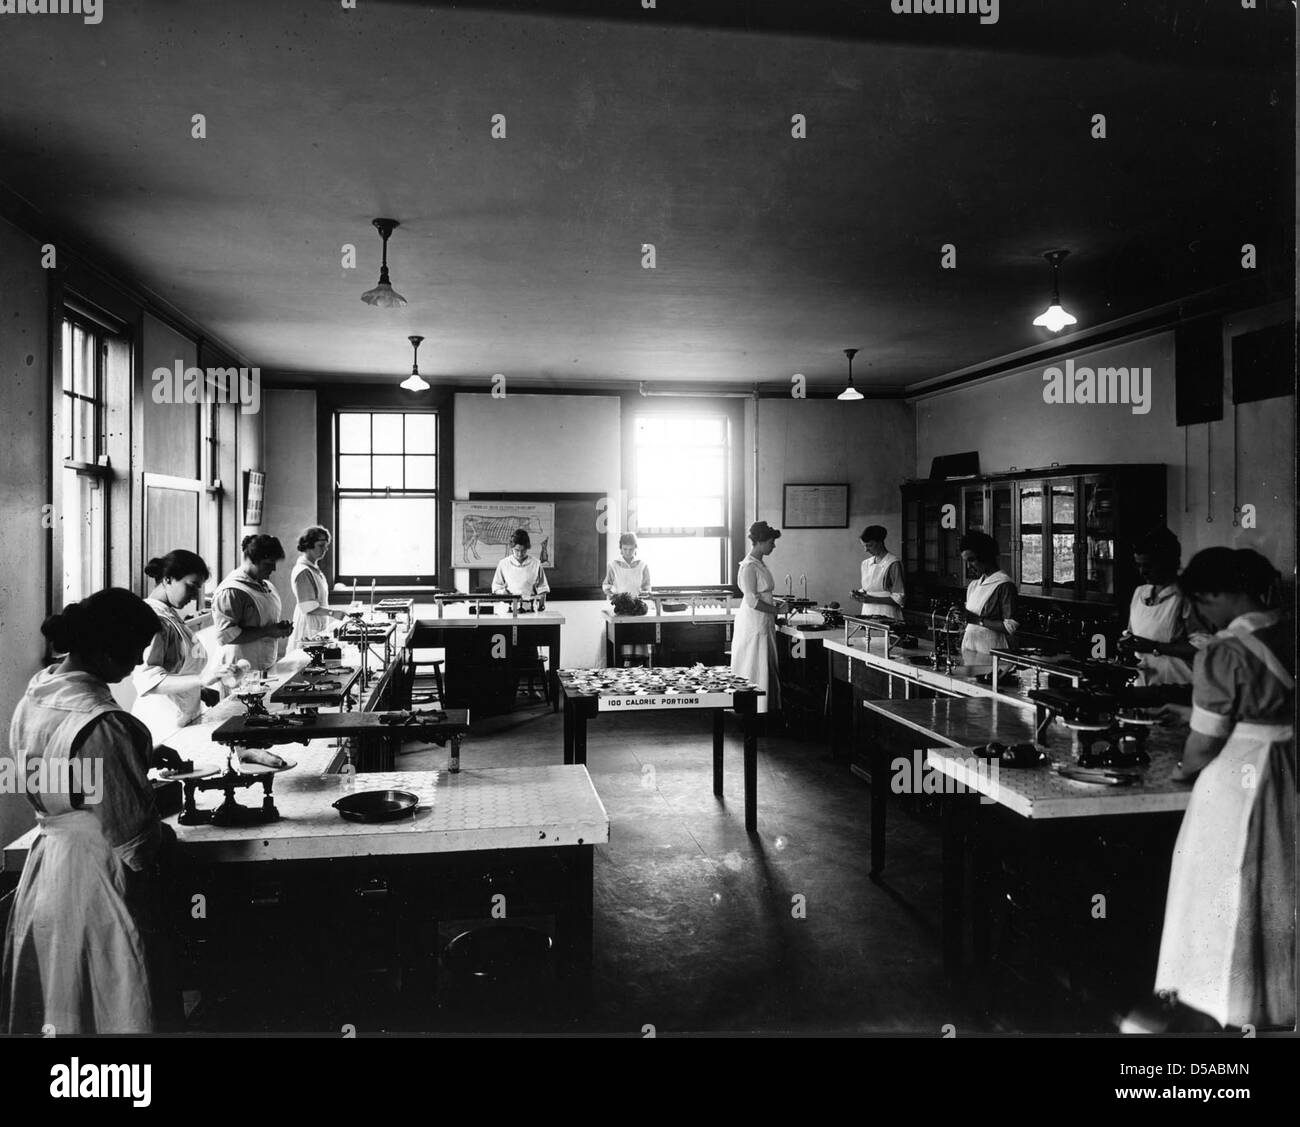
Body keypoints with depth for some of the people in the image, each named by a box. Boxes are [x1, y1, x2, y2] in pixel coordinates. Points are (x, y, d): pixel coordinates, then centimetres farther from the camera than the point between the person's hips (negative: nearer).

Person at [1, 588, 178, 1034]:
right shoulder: (102, 724, -28)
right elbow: (129, 834, -22)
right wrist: (160, 832, -1)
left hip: (44, 862, 8)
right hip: (97, 877, -8)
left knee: (54, 1013, 23)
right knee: (111, 1012, 8)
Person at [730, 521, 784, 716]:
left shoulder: (760, 564, 13)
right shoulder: (749, 567, -16)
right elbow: (752, 601, -20)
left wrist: (776, 604, 7)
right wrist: (776, 610, -15)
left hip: (764, 625, 10)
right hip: (753, 625, -10)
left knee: (767, 669, 11)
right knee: (755, 671, -4)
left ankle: (770, 709, 17)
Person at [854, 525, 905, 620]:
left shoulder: (894, 564, -8)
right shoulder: (865, 563, 12)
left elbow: (898, 598, -10)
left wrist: (872, 599, -16)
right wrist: (859, 593, 1)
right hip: (867, 612, 5)